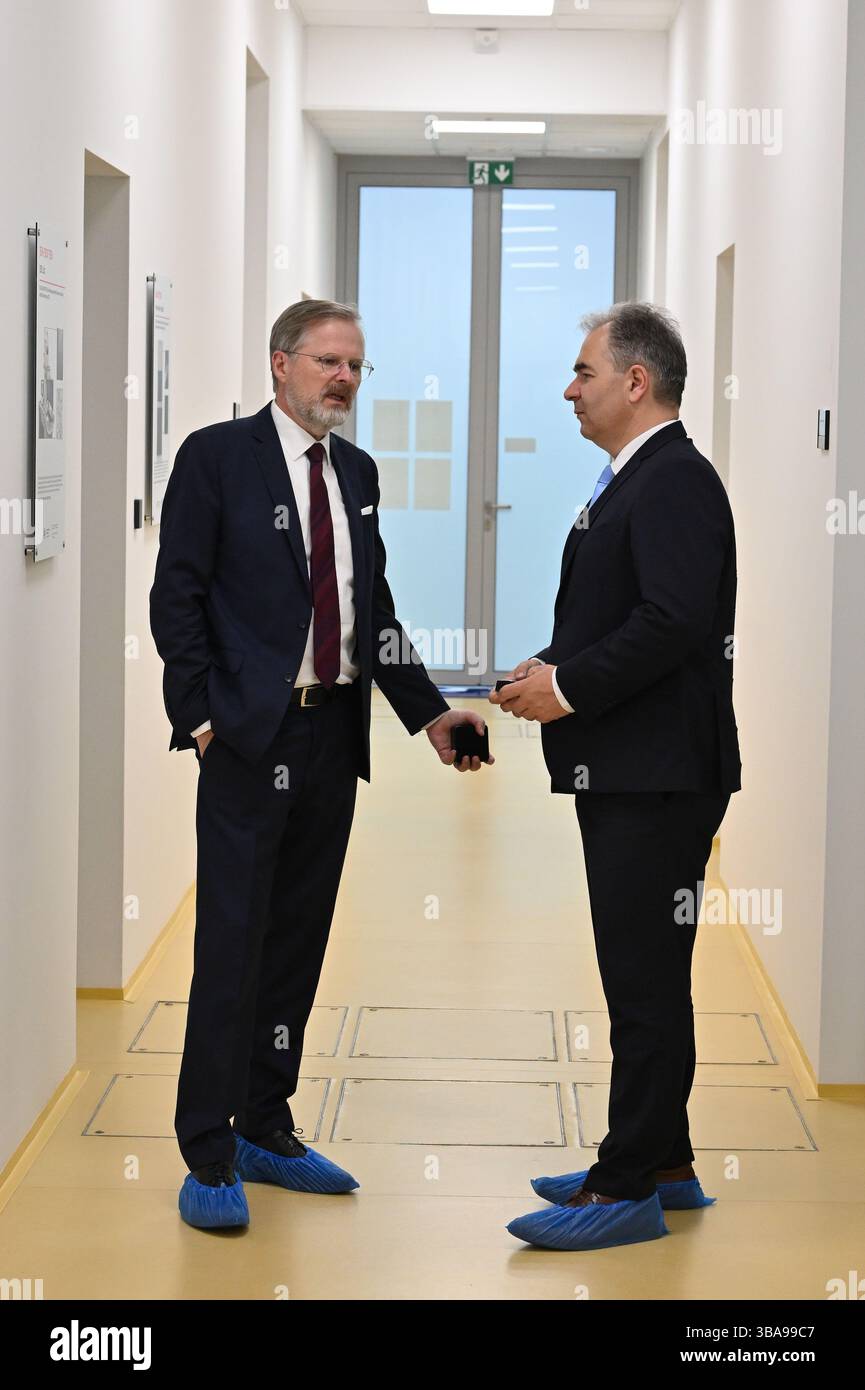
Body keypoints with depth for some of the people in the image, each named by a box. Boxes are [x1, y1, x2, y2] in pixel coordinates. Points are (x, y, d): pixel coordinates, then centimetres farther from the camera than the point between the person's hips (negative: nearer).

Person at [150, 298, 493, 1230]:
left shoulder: (357, 473, 15)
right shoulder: (216, 456, -3)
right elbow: (177, 595, -7)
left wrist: (430, 714, 9)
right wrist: (199, 717, -13)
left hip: (334, 735, 6)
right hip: (251, 735, -6)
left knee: (298, 942, 11)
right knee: (232, 944, -6)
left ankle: (266, 1130, 22)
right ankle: (208, 1158, 0)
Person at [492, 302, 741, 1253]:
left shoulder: (675, 483, -14)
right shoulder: (634, 482, 18)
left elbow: (674, 622, -25)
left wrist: (569, 686, -18)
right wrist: (553, 667, 7)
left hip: (657, 779, -11)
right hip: (623, 773, 11)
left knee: (646, 979, -5)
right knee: (641, 972, 16)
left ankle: (630, 1187, 0)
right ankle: (663, 1163, 25)